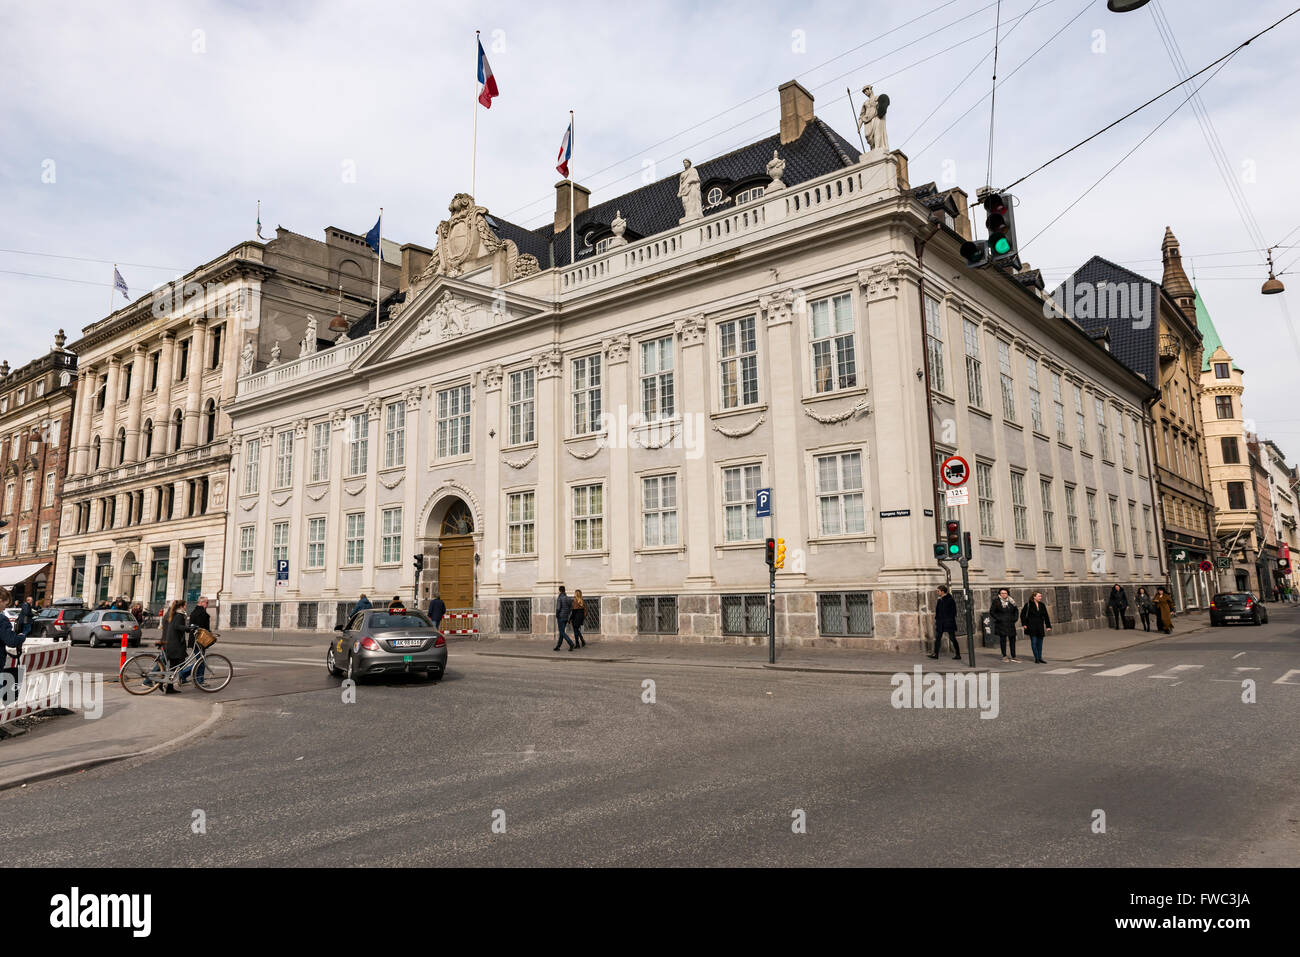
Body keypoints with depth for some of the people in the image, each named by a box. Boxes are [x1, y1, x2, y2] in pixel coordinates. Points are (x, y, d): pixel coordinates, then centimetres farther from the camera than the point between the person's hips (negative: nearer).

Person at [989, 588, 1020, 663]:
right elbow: (991, 612, -6)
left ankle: (1013, 657, 13)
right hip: (1001, 625, -4)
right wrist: (998, 618, -13)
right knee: (1003, 639, 2)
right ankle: (1004, 656, 12)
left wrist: (1015, 618, 8)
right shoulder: (996, 601, -6)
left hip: (1010, 624, 4)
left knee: (1012, 639, 6)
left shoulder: (1011, 601, 8)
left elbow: (1016, 610, 22)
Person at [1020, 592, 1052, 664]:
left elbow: (1046, 616, 13)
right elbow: (1023, 615, -1)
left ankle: (1040, 658, 16)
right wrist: (1024, 624, -7)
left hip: (1040, 627, 5)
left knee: (1040, 643, 8)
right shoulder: (1029, 605, -6)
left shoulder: (1042, 605, 8)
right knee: (1034, 642, -5)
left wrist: (1048, 626, 9)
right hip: (1032, 627, -5)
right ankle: (1036, 658, 0)